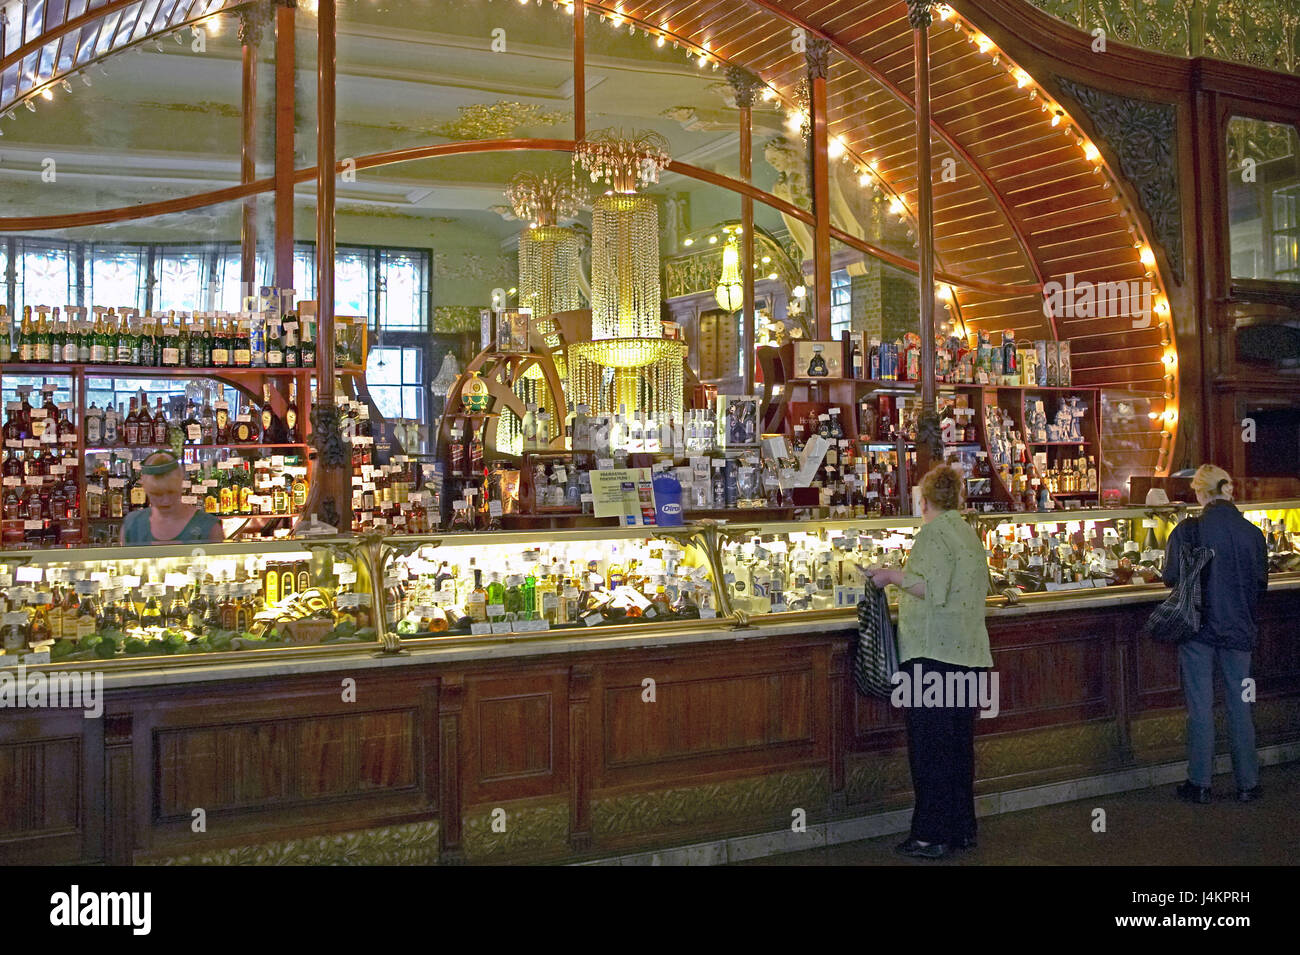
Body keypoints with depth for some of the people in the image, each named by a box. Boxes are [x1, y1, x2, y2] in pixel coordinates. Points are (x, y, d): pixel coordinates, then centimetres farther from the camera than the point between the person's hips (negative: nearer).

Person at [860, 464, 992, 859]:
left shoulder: (934, 532, -11)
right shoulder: (969, 532, 16)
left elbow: (932, 589, -21)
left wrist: (893, 576, -8)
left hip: (934, 653, -9)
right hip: (968, 653, 9)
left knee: (929, 744, -3)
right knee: (959, 742, 14)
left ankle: (932, 835, 1)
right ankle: (962, 829, 21)